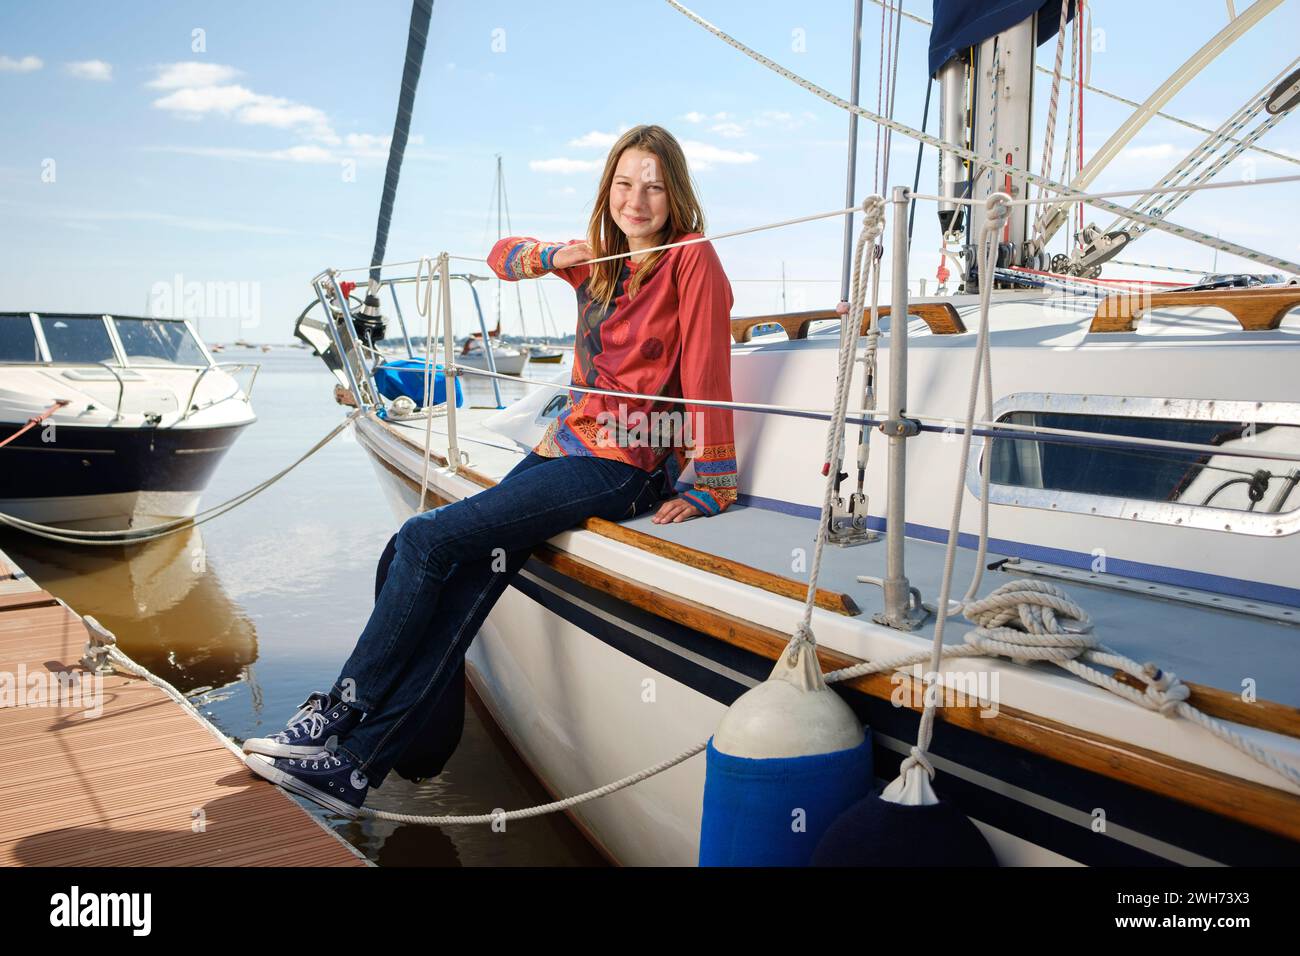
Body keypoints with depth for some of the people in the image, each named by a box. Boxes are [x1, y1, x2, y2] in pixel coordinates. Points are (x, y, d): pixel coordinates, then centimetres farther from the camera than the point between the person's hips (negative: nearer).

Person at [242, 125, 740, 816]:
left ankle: (338, 714, -1)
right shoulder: (599, 260, 17)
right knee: (474, 574, -11)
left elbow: (708, 377, -11)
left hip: (622, 464, -7)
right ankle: (354, 764, -7)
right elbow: (501, 255, 27)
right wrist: (553, 257, 5)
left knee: (428, 539, -15)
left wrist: (711, 488, -14)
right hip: (566, 442, 7)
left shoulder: (692, 259, -4)